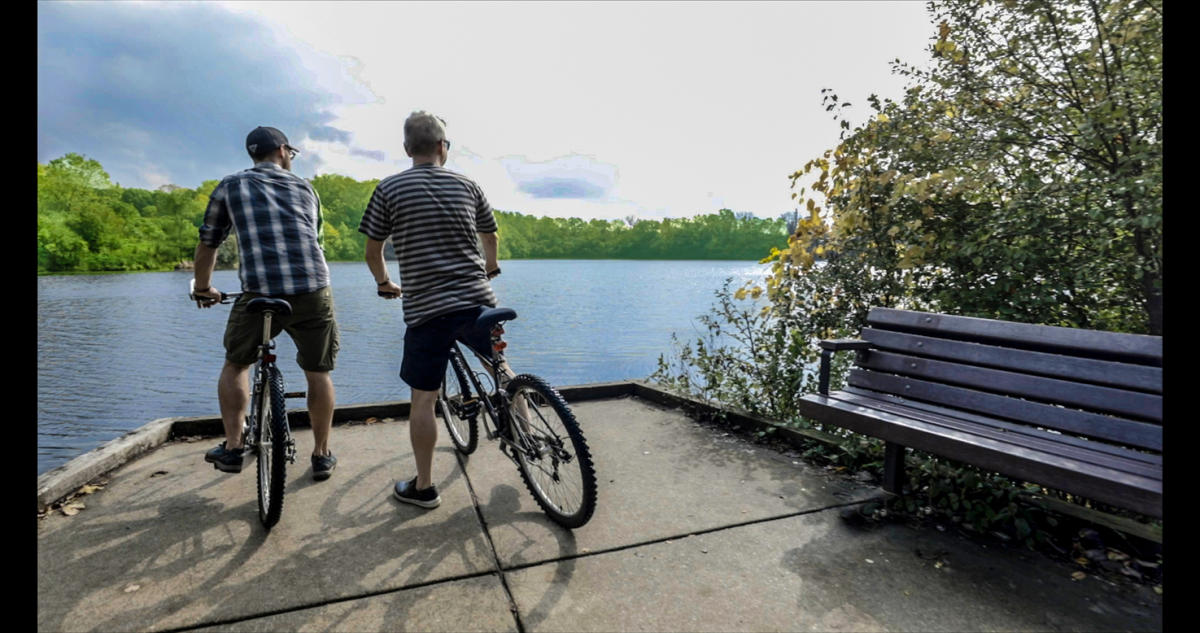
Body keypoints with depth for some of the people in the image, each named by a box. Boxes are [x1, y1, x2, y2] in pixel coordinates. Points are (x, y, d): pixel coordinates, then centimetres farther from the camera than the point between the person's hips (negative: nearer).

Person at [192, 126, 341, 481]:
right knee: (318, 372, 13)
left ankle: (232, 447, 21)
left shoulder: (231, 186, 16)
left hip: (259, 293, -1)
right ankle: (321, 455, 20)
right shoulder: (304, 187, 20)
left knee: (236, 364, 23)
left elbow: (207, 246, 20)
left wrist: (203, 289, 36)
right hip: (313, 291, 1)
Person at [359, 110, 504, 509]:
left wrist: (384, 283, 24)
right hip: (479, 301, 3)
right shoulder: (467, 186, 7)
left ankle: (423, 487, 17)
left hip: (425, 309, -3)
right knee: (500, 368, 27)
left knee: (423, 399, 7)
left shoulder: (389, 189, -1)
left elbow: (373, 252, 4)